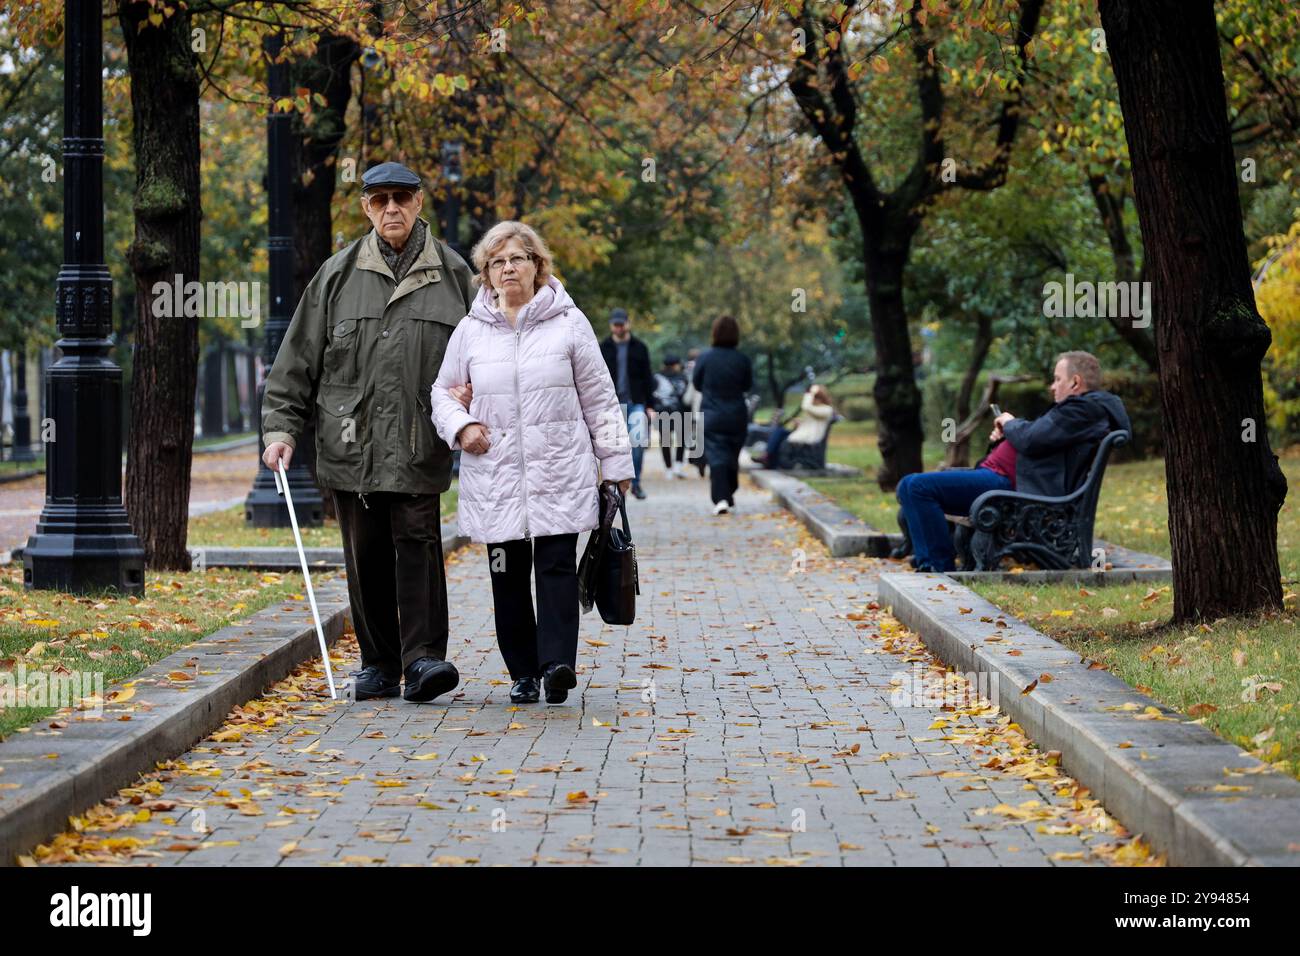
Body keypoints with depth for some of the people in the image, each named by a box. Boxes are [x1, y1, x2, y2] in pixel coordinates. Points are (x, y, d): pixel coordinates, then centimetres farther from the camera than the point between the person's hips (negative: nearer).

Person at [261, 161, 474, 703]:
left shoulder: (452, 273, 7)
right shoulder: (338, 275, 7)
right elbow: (298, 358, 8)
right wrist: (281, 427, 1)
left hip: (418, 444, -1)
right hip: (350, 441, 2)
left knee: (417, 542, -11)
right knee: (365, 553, 6)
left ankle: (423, 658, -12)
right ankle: (378, 664, 14)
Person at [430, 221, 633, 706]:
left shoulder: (568, 322, 5)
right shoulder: (470, 331, 8)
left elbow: (599, 398, 8)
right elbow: (442, 392, 19)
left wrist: (616, 461, 6)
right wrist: (461, 426, -2)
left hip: (560, 473, -2)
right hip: (495, 475, 2)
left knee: (557, 566, -12)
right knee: (508, 575, 3)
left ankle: (557, 662, -18)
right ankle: (523, 673, 11)